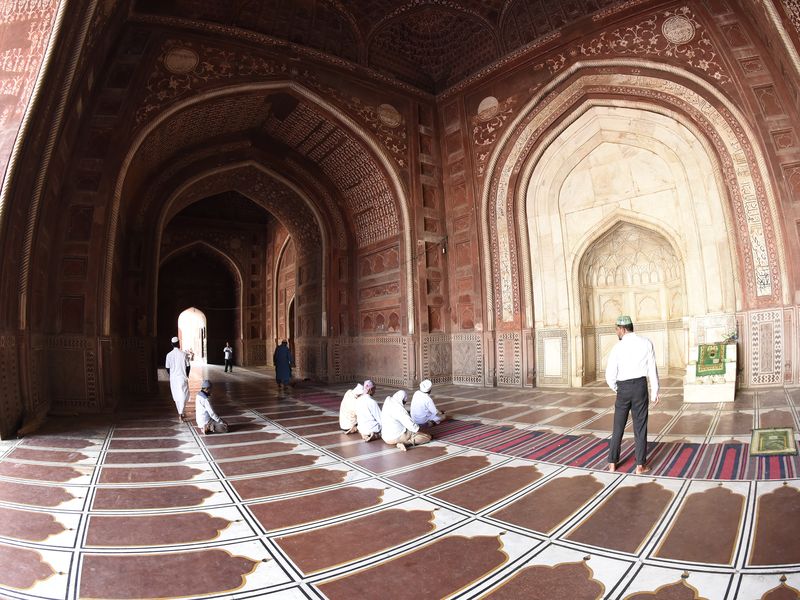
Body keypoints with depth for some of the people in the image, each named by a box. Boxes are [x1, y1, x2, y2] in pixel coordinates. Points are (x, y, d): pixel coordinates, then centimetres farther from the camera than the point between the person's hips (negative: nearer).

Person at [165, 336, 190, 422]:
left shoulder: (169, 355, -4)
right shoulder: (183, 354, -9)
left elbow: (167, 368, 1)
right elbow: (188, 366, -4)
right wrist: (187, 375, 12)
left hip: (173, 379, 3)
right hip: (182, 378, -3)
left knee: (176, 397, 15)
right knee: (183, 396, 4)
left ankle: (181, 413, 24)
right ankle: (181, 414, -9)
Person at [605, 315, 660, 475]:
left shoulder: (618, 348, -8)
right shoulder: (646, 343, -4)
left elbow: (610, 375, -7)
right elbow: (652, 369, -4)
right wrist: (655, 392, 4)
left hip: (623, 388, 0)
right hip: (640, 386, 1)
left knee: (618, 426, 11)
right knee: (640, 426, 8)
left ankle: (612, 463, 17)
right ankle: (640, 465, 11)